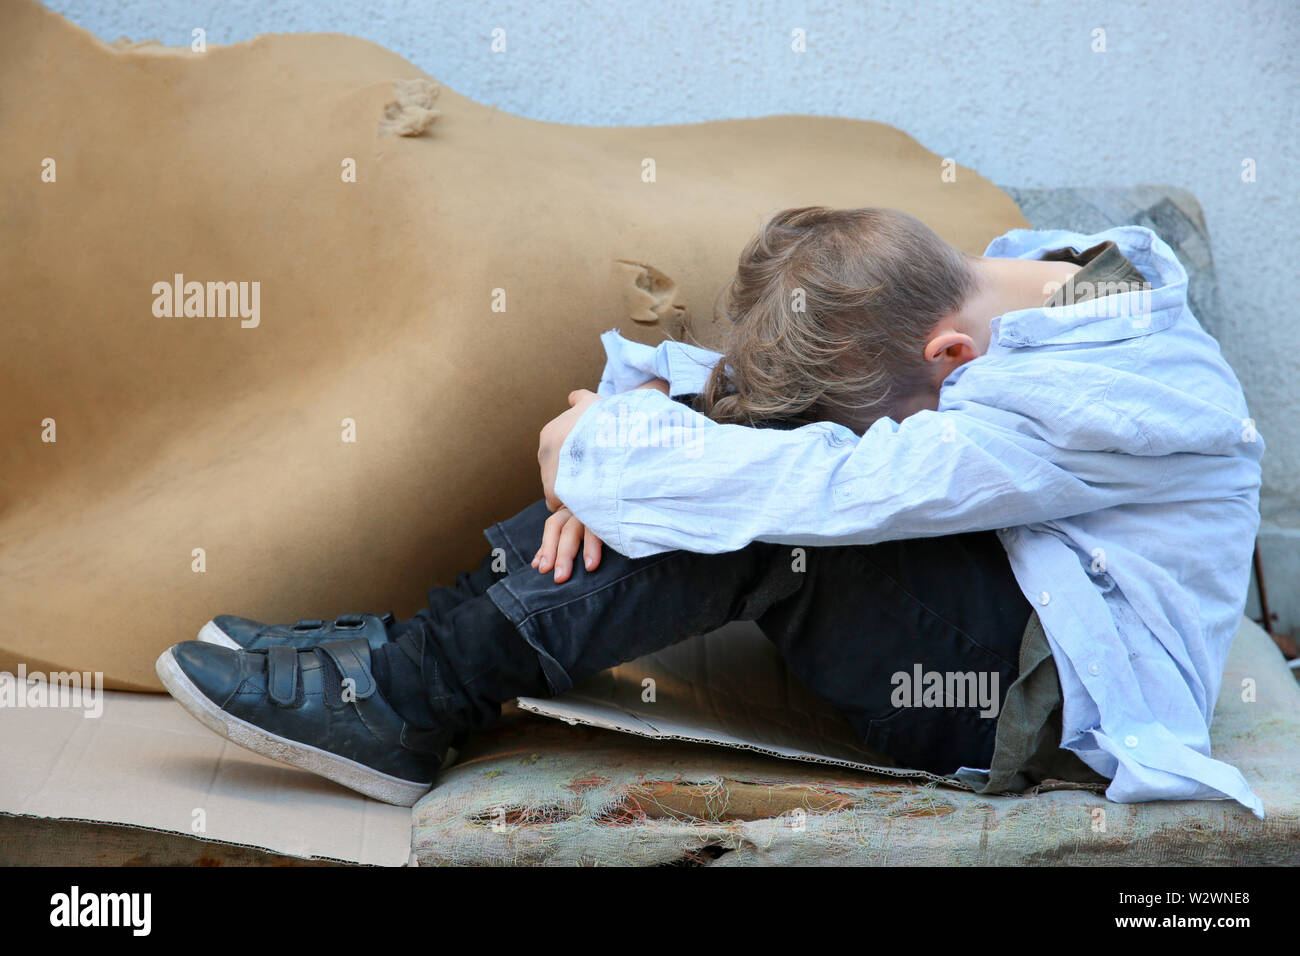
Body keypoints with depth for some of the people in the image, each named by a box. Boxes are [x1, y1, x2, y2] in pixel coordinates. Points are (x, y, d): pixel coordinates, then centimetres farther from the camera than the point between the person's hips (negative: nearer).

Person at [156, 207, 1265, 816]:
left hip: (1064, 706, -8)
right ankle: (428, 648, -10)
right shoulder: (999, 284, -1)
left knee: (761, 488, -28)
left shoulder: (1108, 398, -27)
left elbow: (847, 483, -35)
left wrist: (599, 452, -23)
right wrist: (628, 449, -18)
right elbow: (757, 382, 3)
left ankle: (420, 692, -20)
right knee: (737, 425, -8)